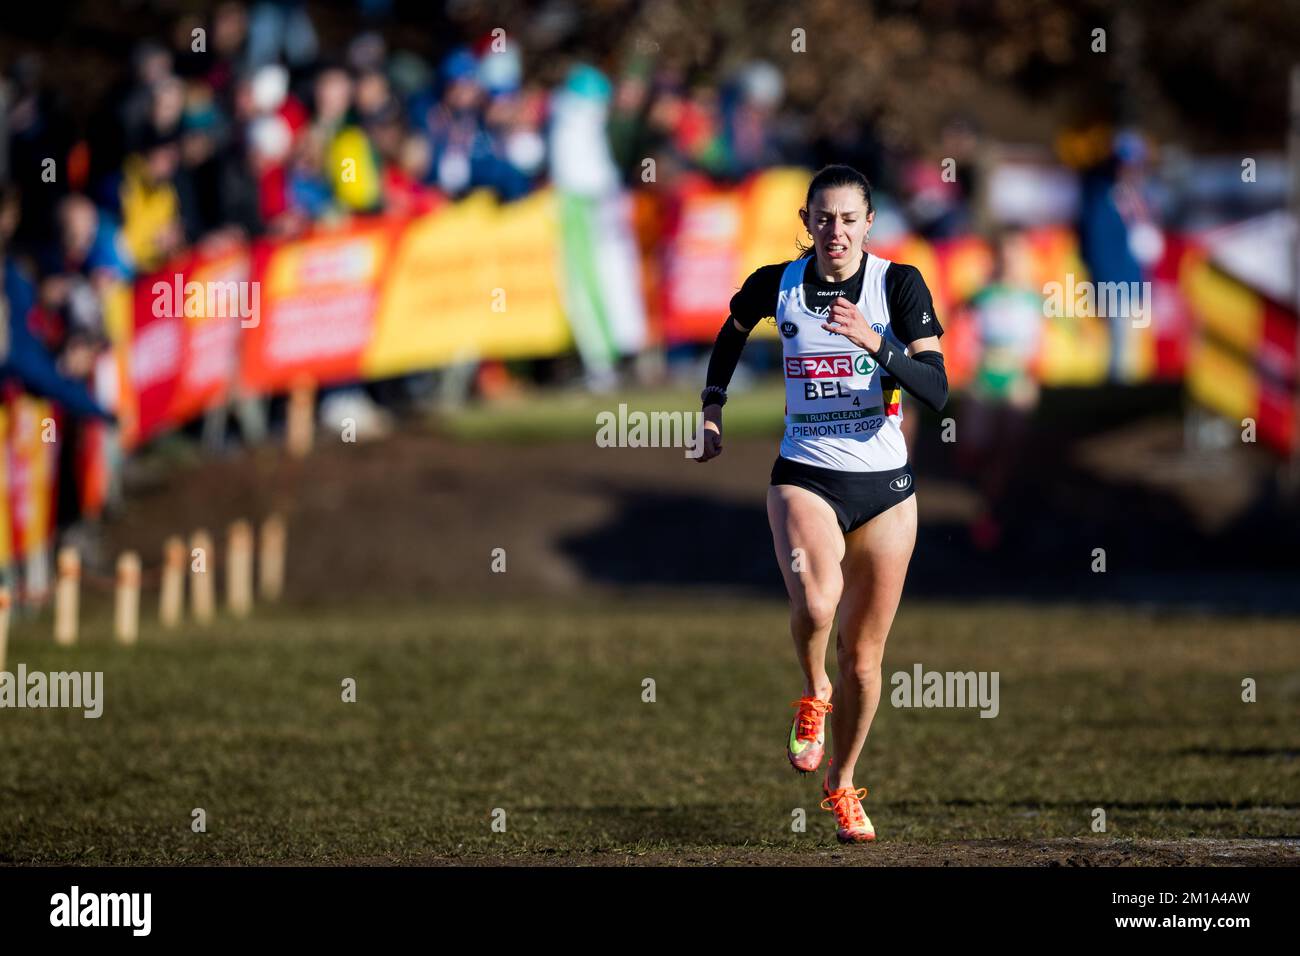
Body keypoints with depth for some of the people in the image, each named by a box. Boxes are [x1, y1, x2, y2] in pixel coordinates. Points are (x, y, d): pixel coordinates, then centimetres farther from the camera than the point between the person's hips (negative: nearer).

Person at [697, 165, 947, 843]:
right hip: (805, 477, 0)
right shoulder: (776, 285, -2)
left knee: (863, 657, 7)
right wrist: (712, 410, 18)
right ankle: (813, 695, 1)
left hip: (884, 485, 0)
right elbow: (732, 330, 22)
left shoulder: (899, 285, -7)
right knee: (815, 602, -32)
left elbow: (937, 391, -16)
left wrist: (874, 341, -29)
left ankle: (842, 786, 31)